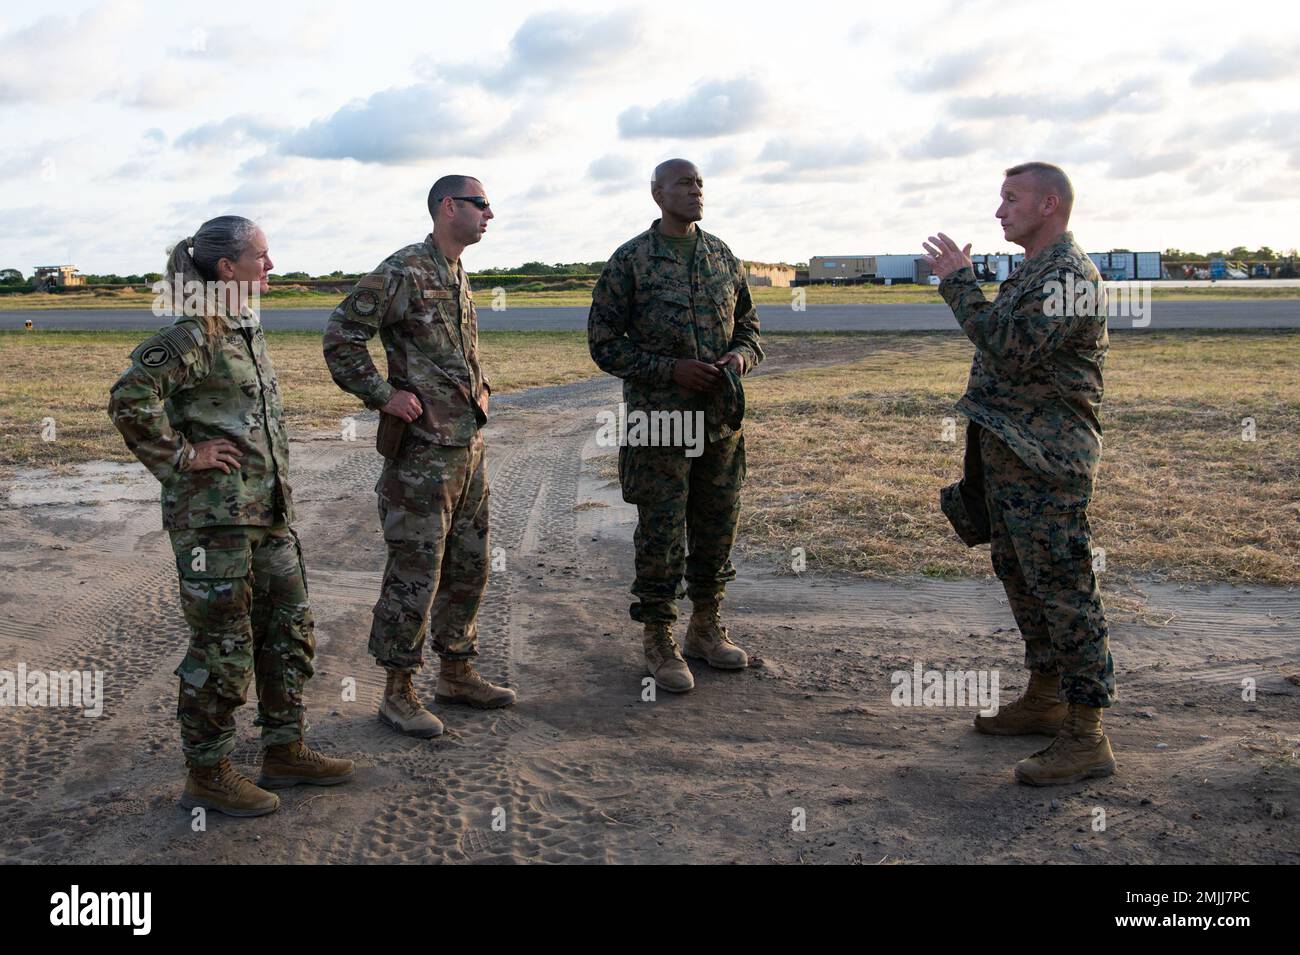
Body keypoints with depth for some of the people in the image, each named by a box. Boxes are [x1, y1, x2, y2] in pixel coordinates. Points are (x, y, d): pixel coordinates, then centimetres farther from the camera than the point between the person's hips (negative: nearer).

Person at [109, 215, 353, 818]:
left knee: (290, 630, 15)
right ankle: (207, 775, 15)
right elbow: (129, 398, -25)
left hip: (267, 512, 9)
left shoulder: (249, 329, 13)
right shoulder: (193, 334, -14)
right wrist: (180, 456, -18)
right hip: (213, 514, -9)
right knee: (223, 646, 1)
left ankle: (284, 752, 28)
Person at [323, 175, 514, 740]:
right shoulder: (403, 271, -12)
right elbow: (340, 337, -15)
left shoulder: (460, 279, 15)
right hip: (421, 450, -9)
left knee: (468, 567, 15)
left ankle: (457, 674, 28)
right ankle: (398, 693, 9)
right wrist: (384, 396, -16)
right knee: (414, 572, -3)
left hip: (468, 445, 9)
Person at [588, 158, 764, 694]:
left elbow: (748, 325, 19)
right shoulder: (630, 261, -5)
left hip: (722, 422, 5)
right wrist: (672, 370, -16)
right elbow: (604, 343, -6)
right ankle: (659, 644, 14)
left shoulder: (723, 257, 11)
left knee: (717, 531, 13)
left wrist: (742, 356, -5)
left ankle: (706, 630, 29)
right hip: (659, 423, -5)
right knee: (660, 537, 1)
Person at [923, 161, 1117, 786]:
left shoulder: (1070, 275, -15)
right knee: (1021, 581, 17)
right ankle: (1045, 699, 31)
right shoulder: (1030, 273, 18)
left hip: (1047, 467, -11)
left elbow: (1012, 350, -25)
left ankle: (1086, 738, -1)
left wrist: (958, 283, -19)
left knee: (1063, 590, -7)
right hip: (1009, 459, 11)